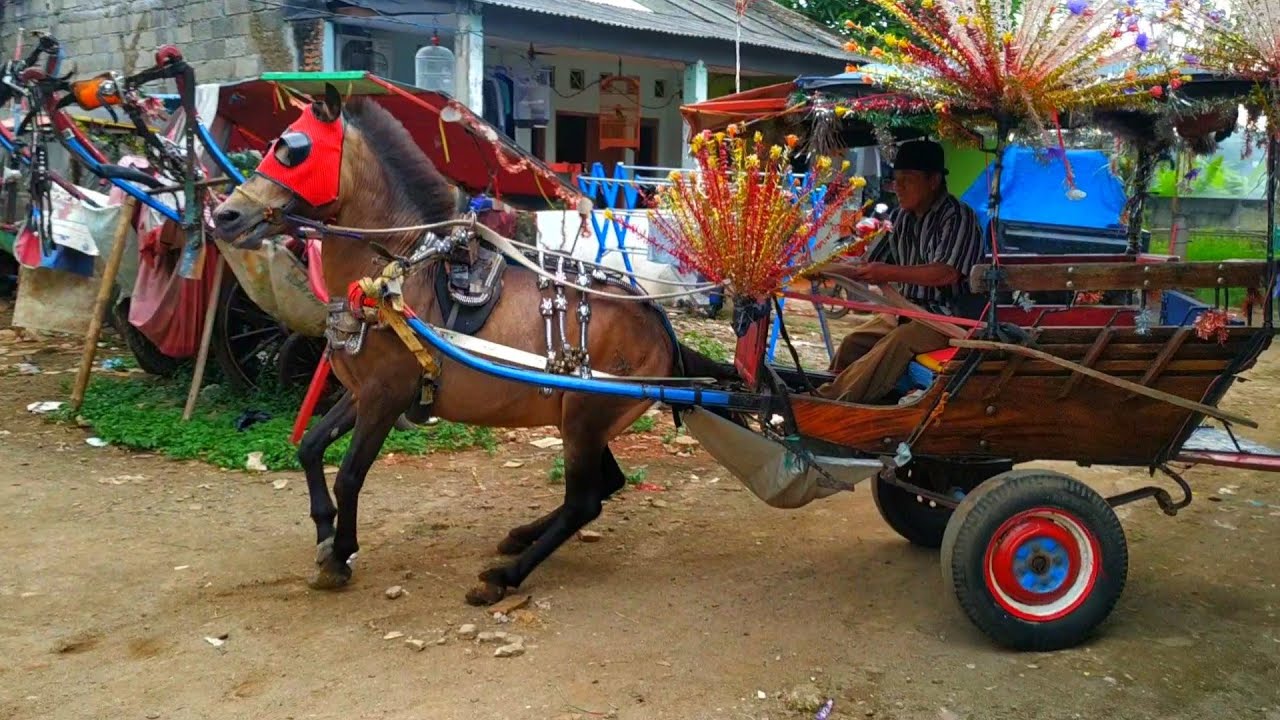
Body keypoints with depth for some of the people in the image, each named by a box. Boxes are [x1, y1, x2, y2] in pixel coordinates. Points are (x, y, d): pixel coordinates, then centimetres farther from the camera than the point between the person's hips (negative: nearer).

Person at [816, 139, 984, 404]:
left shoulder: (958, 217, -13)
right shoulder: (901, 218, 9)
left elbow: (947, 273, -27)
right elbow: (869, 267, 15)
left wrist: (891, 273, -29)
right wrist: (821, 270, 2)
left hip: (949, 315, -9)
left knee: (897, 342, -31)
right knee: (854, 342, -8)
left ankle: (831, 400, -36)